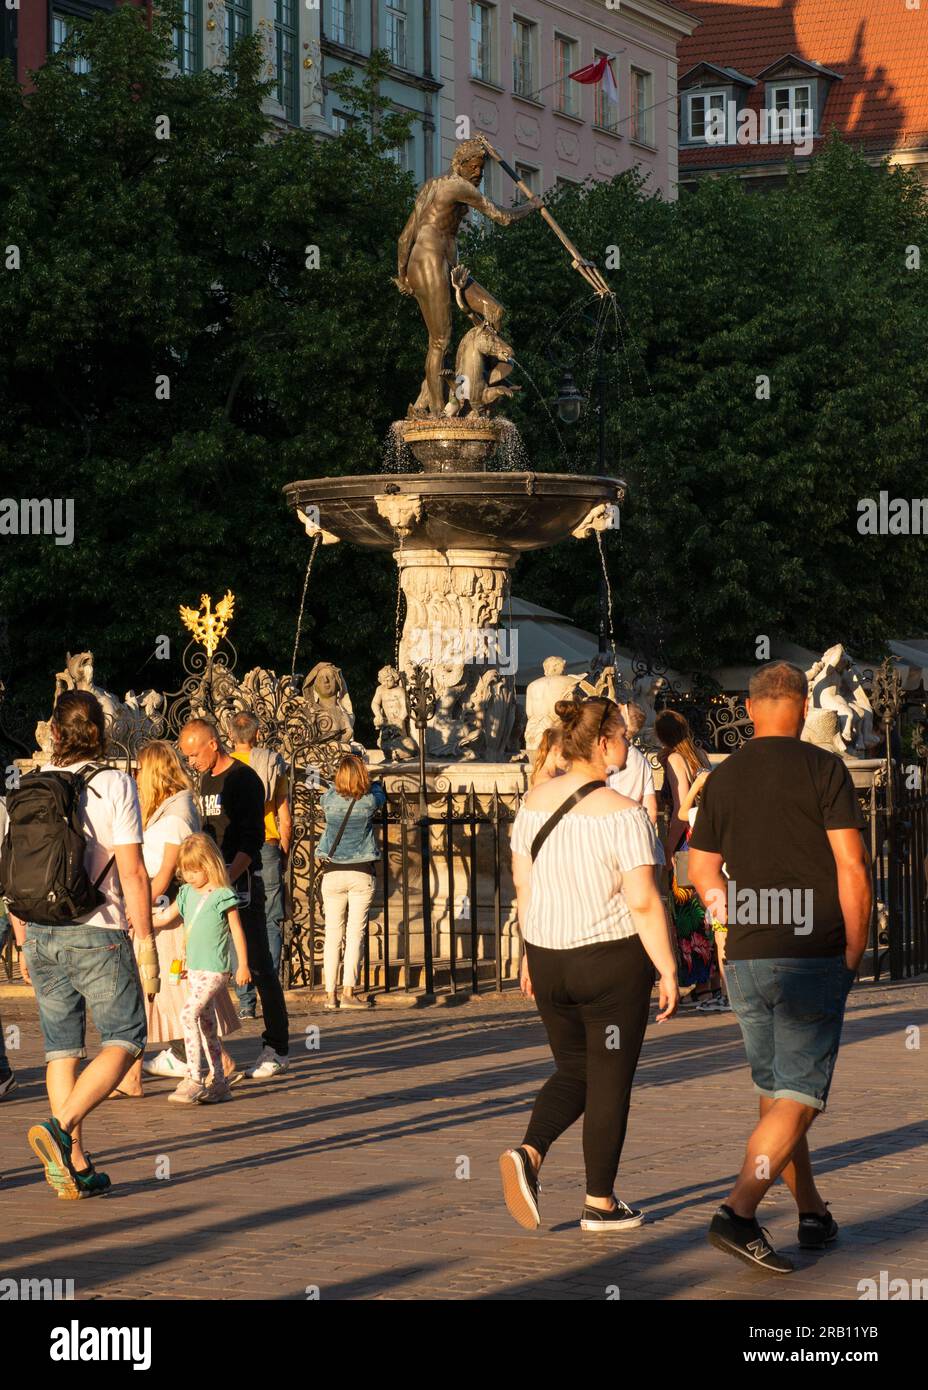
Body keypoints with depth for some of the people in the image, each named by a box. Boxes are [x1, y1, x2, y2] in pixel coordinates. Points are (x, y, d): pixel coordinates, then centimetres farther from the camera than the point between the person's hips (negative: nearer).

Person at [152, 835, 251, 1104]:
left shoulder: (223, 895, -9)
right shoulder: (187, 894, 11)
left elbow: (237, 930, -6)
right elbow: (164, 917, 18)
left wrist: (243, 965, -6)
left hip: (215, 968, -8)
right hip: (194, 968, 8)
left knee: (189, 1013, -20)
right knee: (206, 1021, 11)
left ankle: (194, 1080, -20)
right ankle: (218, 1082, 18)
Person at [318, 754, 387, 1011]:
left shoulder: (329, 800, -4)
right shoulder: (369, 802, -7)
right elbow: (380, 794, 18)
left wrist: (340, 783, 41)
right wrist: (373, 783, 40)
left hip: (333, 873, 1)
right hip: (361, 873, -1)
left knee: (332, 934, 5)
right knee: (355, 933, 0)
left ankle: (331, 993, 4)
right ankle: (349, 990, -6)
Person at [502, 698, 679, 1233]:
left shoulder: (534, 802, 2)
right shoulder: (623, 814, -17)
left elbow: (523, 886, 10)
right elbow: (643, 902, -19)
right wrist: (669, 971, -11)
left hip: (549, 961, 6)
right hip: (613, 959, -6)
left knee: (573, 1070, 19)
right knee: (610, 1081, 7)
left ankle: (529, 1153, -5)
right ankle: (600, 1203, 13)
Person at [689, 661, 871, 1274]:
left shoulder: (723, 778, 7)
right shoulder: (823, 769, -7)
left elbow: (703, 872, 12)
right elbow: (852, 868, -11)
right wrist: (854, 953, -2)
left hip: (746, 962, 5)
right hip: (813, 958, -5)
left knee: (776, 1093, 17)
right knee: (798, 1097, -5)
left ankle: (813, 1213, 24)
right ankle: (739, 1212, -20)